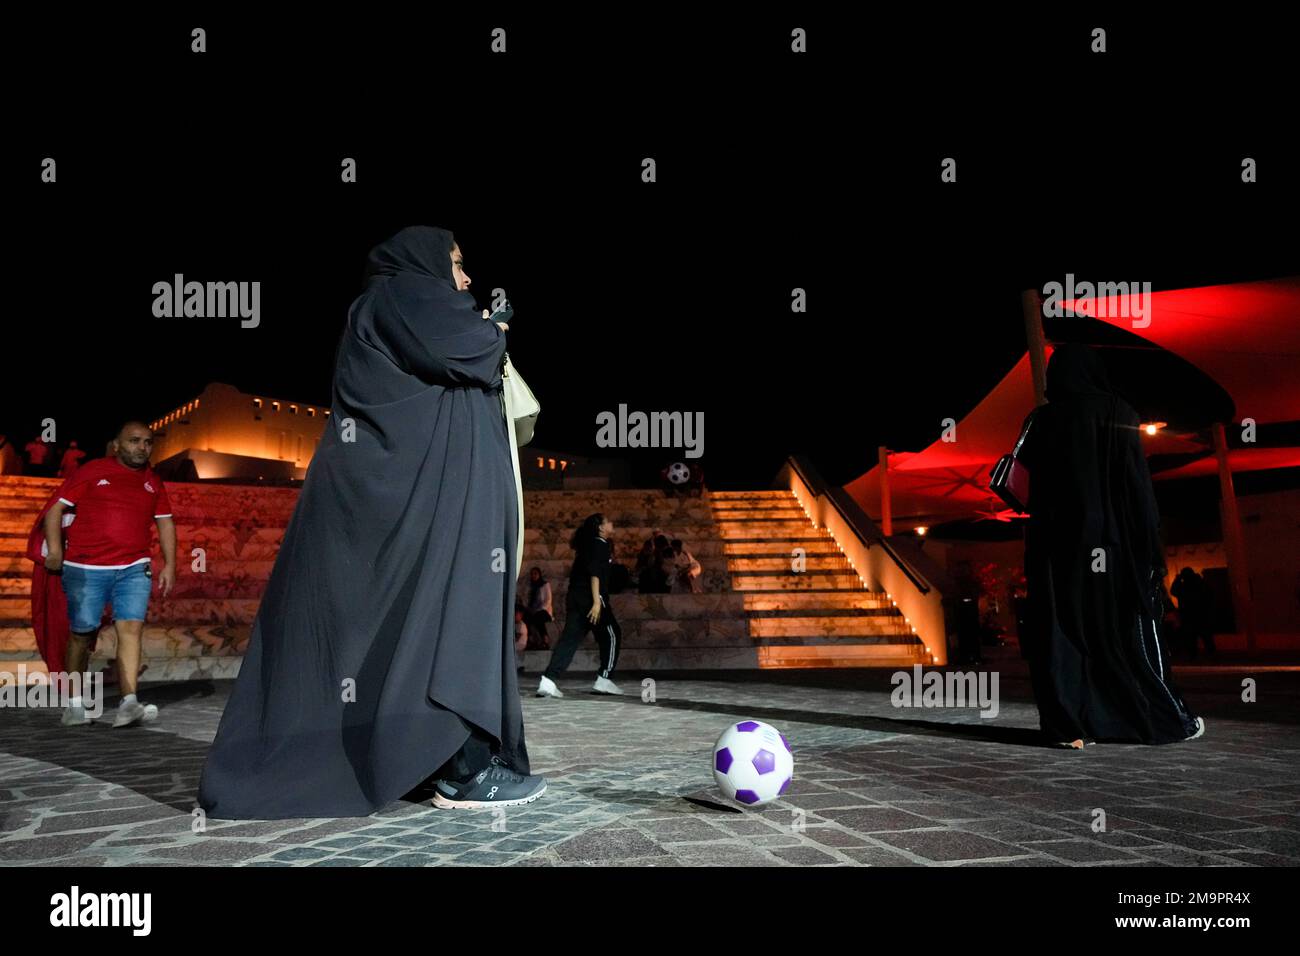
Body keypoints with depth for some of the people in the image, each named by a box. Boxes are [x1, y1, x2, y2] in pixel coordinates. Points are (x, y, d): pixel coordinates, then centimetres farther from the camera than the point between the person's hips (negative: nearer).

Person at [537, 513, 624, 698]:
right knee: (611, 635, 6)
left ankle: (548, 680, -12)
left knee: (570, 638, 0)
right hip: (590, 598, -8)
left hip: (575, 598, 8)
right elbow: (595, 573, -17)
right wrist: (597, 601, -23)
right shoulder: (600, 544, -5)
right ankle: (603, 680, 8)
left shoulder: (587, 544, 23)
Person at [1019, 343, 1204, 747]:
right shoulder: (1118, 414, -2)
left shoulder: (1042, 420, 4)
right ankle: (1170, 720, 18)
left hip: (1053, 543, 1)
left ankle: (1066, 725, -1)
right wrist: (1151, 542, -3)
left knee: (1061, 633, 3)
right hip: (1111, 541, -1)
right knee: (1130, 631, 7)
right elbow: (1138, 482, -5)